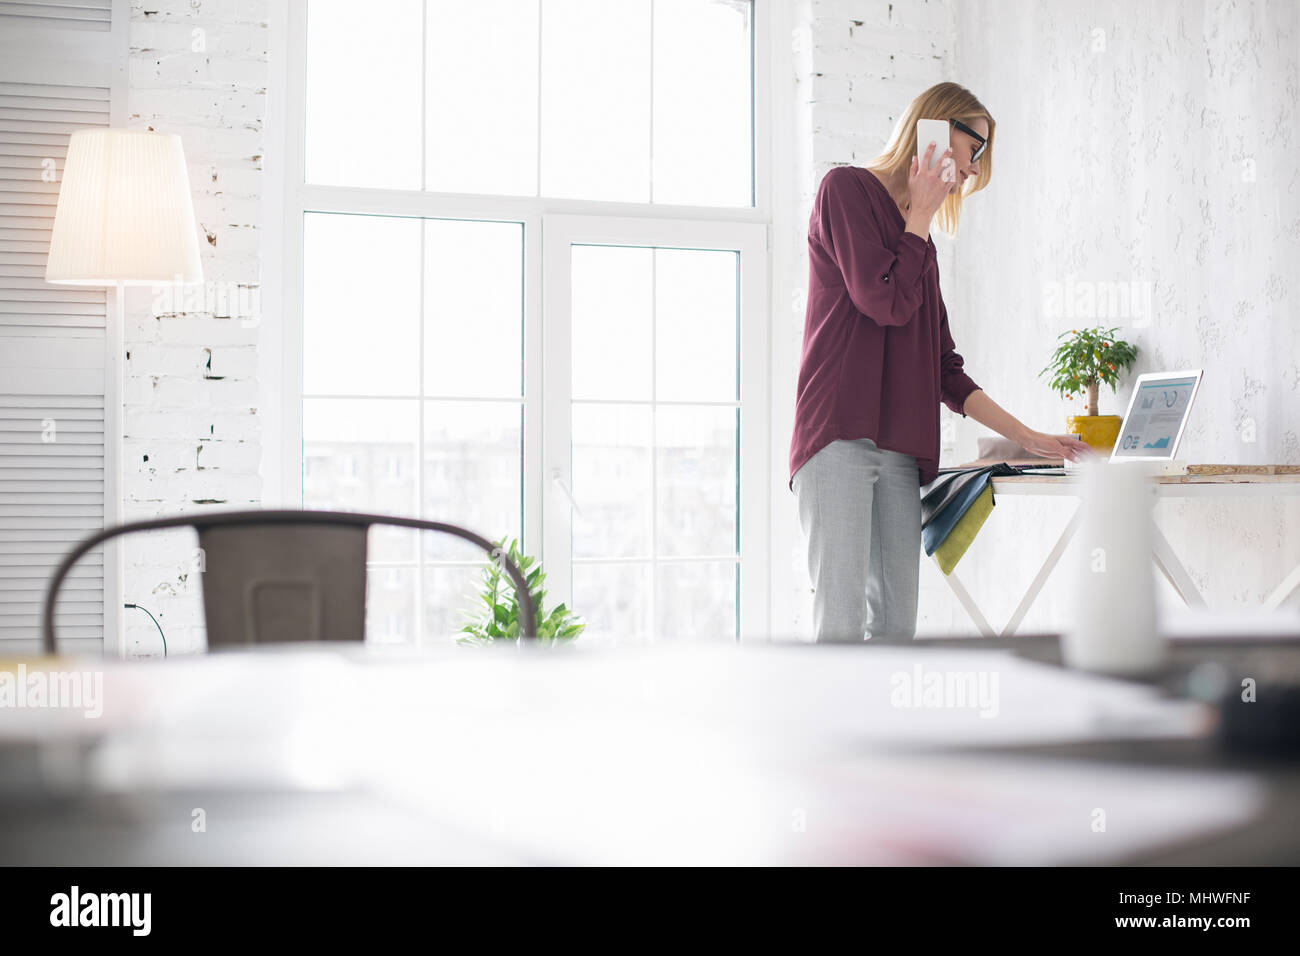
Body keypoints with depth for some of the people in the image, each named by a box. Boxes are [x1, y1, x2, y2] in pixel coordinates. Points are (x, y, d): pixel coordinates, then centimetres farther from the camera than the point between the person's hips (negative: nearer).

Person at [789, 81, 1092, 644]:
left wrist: (1027, 438, 18)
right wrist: (921, 214, 4)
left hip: (900, 449, 8)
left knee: (896, 624, -1)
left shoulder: (917, 238, 24)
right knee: (841, 620, -16)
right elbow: (885, 300, -10)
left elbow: (945, 369, 22)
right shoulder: (846, 188, 4)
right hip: (839, 435, -8)